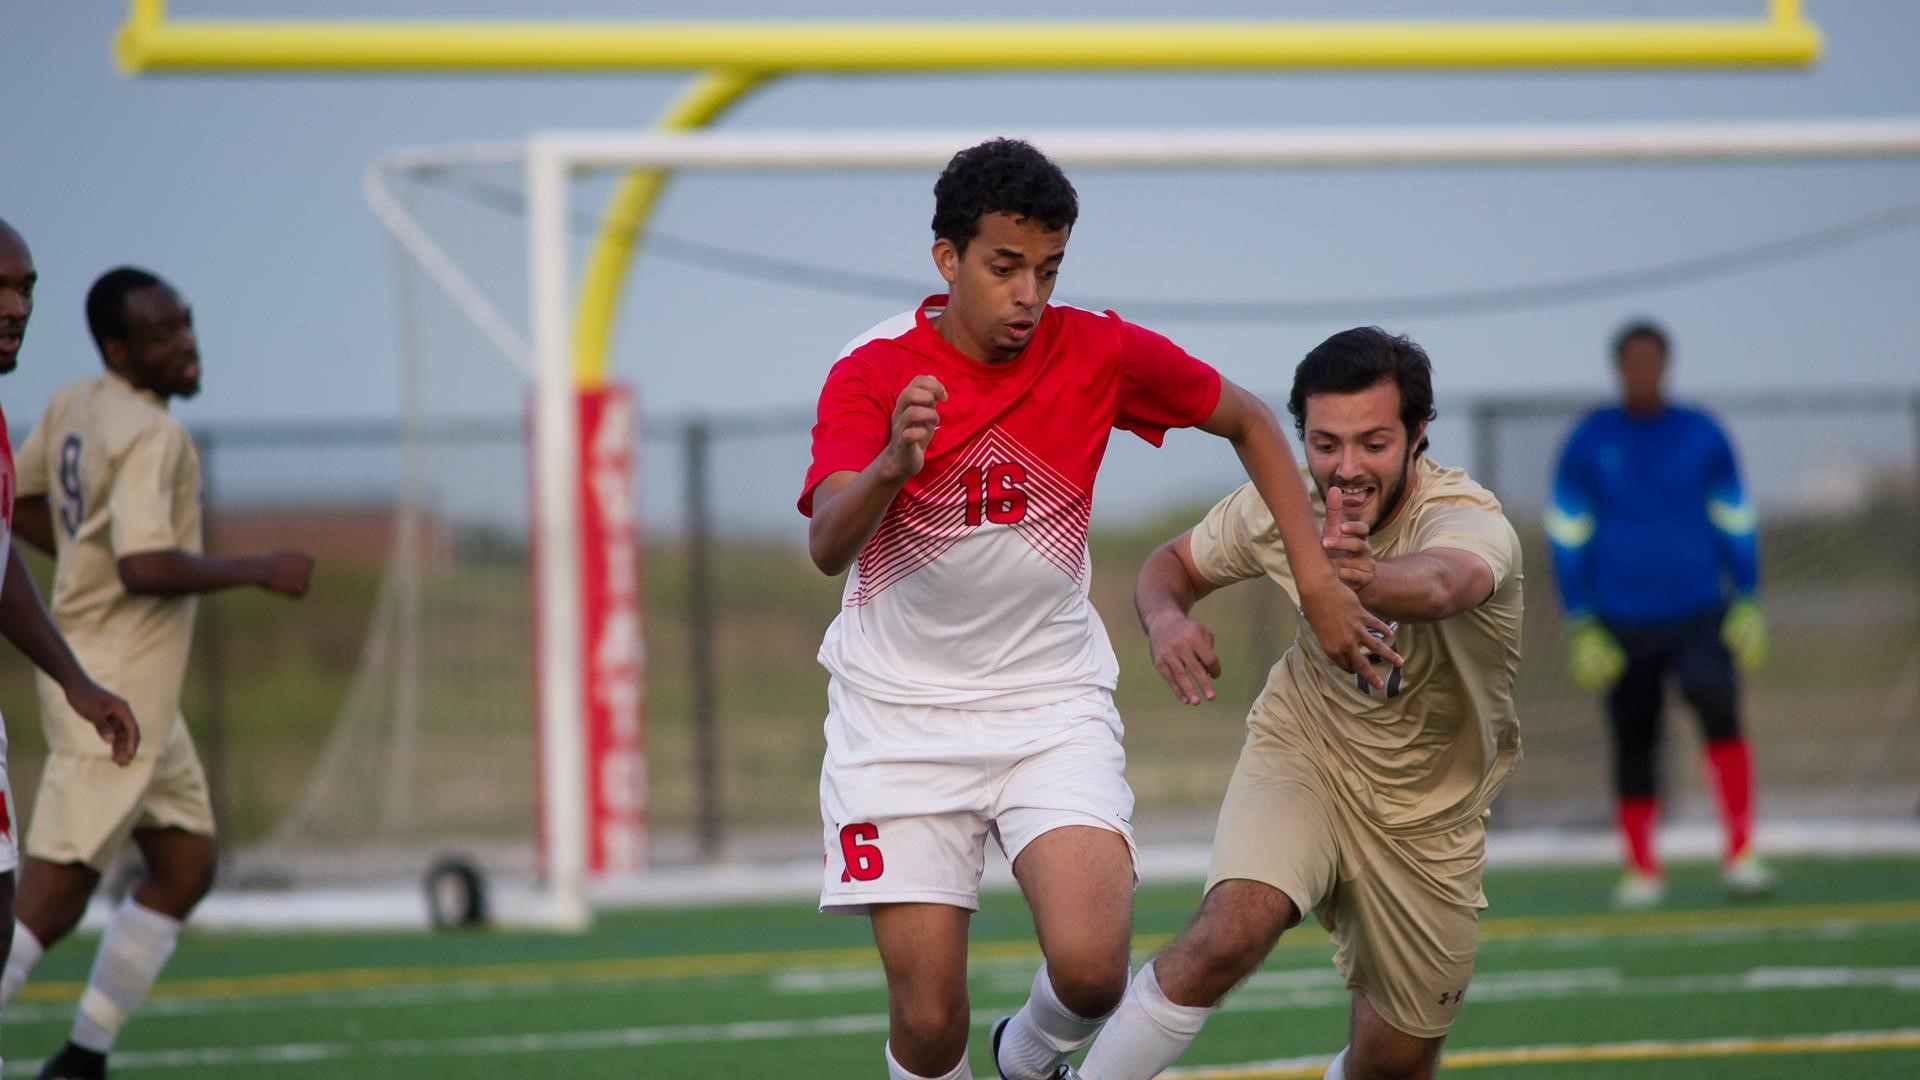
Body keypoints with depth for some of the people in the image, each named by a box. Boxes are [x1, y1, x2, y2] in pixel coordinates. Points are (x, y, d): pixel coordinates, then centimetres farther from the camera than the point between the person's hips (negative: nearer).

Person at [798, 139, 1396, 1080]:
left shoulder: (1100, 352, -6)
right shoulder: (872, 374, -12)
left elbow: (1248, 421, 10)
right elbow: (828, 547, -27)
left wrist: (1317, 582, 2)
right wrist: (891, 467, -48)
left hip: (1051, 699, 1)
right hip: (900, 711, -1)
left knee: (1091, 966, -20)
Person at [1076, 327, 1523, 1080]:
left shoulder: (1473, 522, -31)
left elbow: (1441, 583, -56)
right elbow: (1175, 563, 3)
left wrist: (1367, 580, -79)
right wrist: (1165, 617, -21)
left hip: (1427, 814, -1)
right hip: (1303, 754, 1)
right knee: (1231, 932, -29)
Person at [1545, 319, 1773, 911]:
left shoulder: (1702, 436, 4)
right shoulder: (1588, 442, 1)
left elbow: (1735, 524, 10)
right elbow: (1568, 538, 3)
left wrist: (1748, 604, 3)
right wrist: (1580, 627, -2)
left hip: (1699, 616, -1)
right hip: (1623, 627, 1)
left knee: (1717, 702, -25)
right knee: (1634, 745, 4)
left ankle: (1740, 854, -26)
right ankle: (1642, 870, 22)